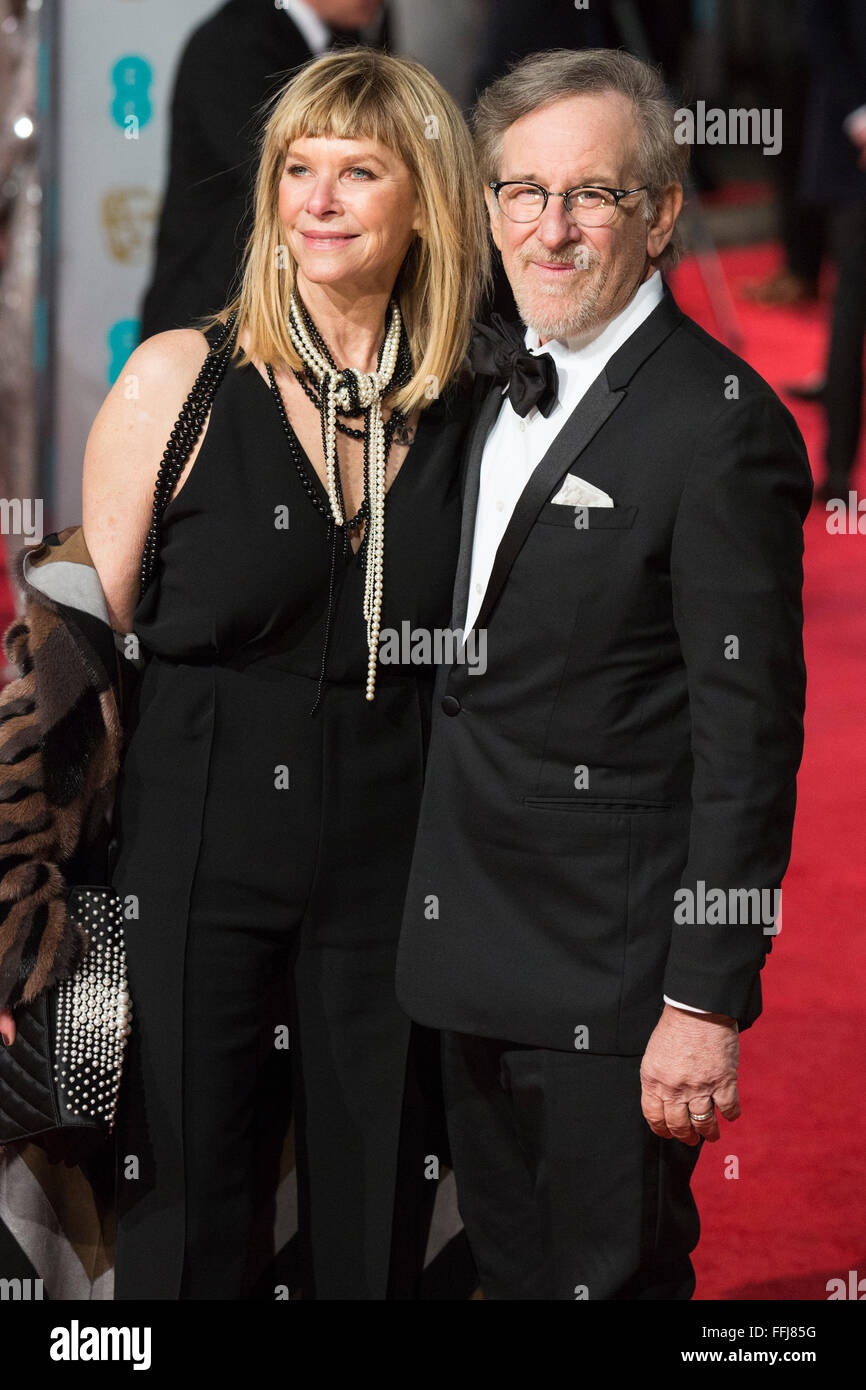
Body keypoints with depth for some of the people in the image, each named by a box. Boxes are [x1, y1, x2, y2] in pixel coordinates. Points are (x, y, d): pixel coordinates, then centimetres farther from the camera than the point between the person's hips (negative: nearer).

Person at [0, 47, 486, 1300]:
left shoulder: (461, 410, 5)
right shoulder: (180, 379, -3)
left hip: (389, 860, 2)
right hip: (199, 851, -2)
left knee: (373, 1221, 9)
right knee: (181, 1212, 2)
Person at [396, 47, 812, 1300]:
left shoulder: (723, 425, -17)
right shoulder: (496, 376, 10)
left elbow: (749, 736, -19)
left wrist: (708, 1001, -20)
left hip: (612, 965, -8)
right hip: (479, 951, 8)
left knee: (612, 1272, 2)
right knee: (508, 1259, 18)